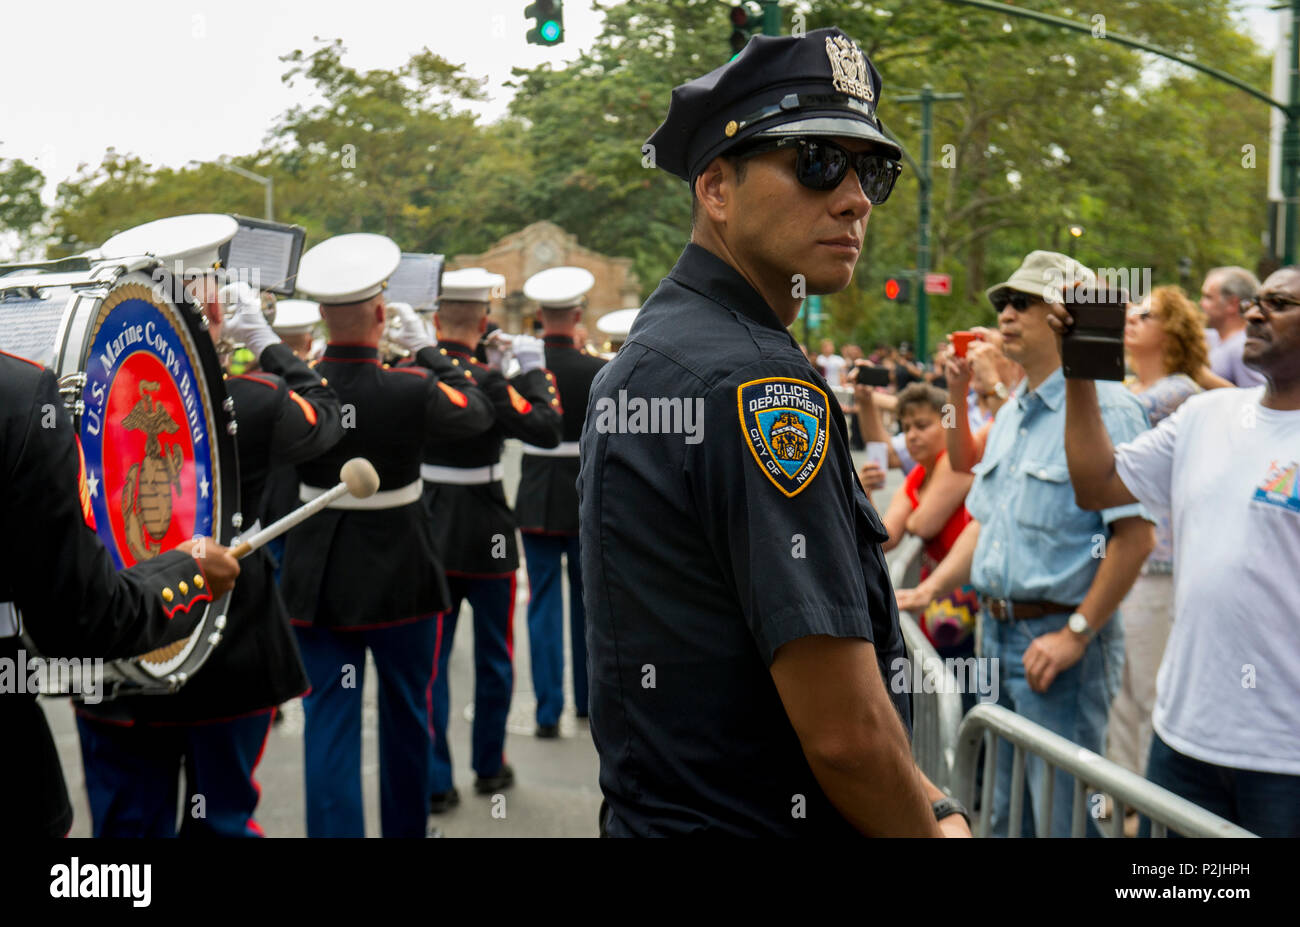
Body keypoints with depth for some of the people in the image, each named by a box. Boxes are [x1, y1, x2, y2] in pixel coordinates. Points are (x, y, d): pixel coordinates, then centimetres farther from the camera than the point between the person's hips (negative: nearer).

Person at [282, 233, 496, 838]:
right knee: (406, 716, 17)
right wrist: (427, 350, 6)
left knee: (329, 720, 5)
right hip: (400, 578, -2)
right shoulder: (409, 391, -18)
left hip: (318, 582, 2)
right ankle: (406, 827, 33)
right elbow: (477, 413, 0)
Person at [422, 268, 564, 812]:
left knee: (430, 657, 8)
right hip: (483, 534, -4)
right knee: (493, 657, 13)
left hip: (425, 527, 4)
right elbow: (547, 429, -19)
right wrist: (533, 369, -9)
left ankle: (434, 781, 9)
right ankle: (489, 767, 24)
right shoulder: (487, 381, -18)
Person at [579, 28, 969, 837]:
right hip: (755, 820, -9)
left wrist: (933, 807, 9)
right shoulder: (762, 383, -22)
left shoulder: (642, 357, 8)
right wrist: (930, 827, -5)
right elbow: (846, 729, -25)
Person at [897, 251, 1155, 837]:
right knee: (1004, 812, 17)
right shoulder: (1011, 414, 15)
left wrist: (1075, 635, -19)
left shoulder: (1105, 408, -14)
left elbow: (1135, 536, -20)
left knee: (1063, 817, -1)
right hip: (997, 633, 9)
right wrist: (930, 589, 10)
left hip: (1059, 640, -9)